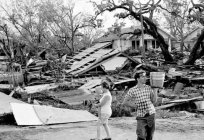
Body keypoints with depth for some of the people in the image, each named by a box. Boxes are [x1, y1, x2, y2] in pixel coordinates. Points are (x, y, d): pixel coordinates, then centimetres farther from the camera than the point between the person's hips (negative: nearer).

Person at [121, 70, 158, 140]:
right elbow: (125, 102, -2)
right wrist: (136, 106, -7)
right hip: (141, 116, -3)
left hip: (151, 114, 3)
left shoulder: (149, 88, 4)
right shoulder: (132, 90, -5)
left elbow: (154, 101, 1)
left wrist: (155, 89, -6)